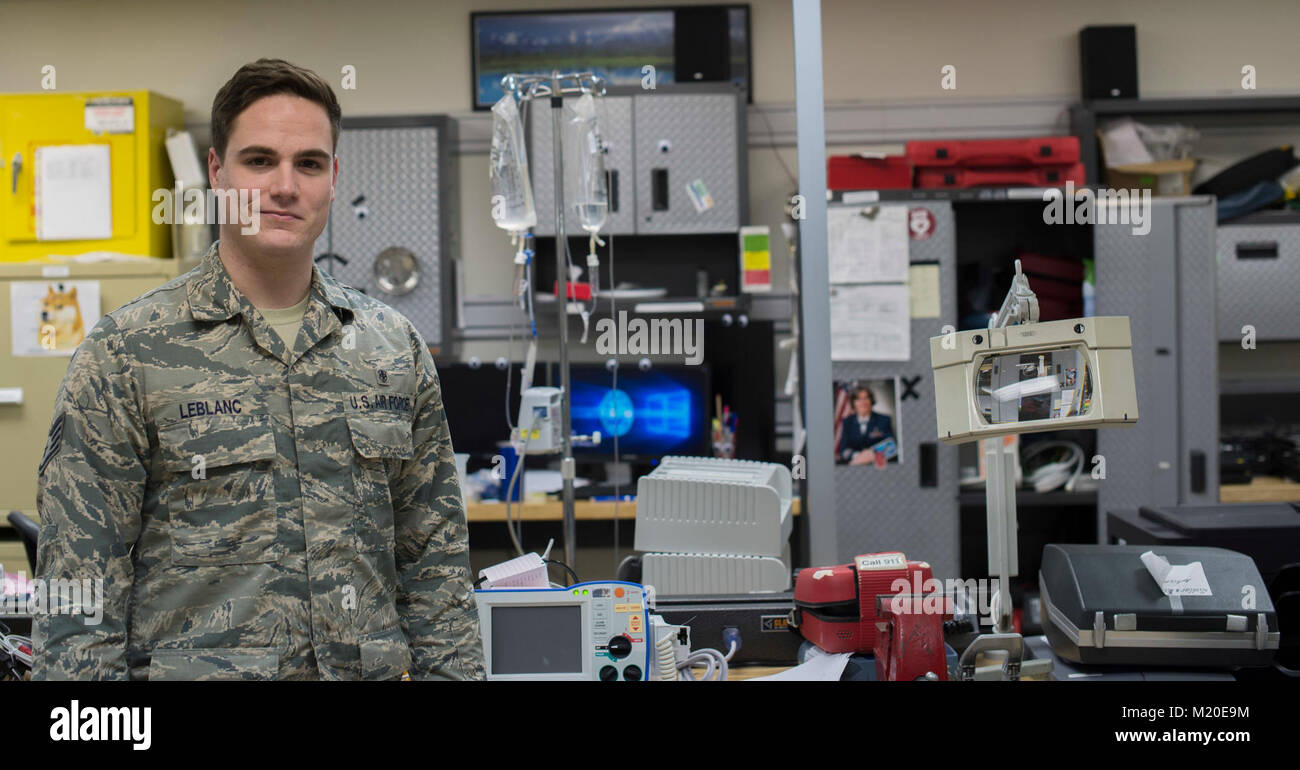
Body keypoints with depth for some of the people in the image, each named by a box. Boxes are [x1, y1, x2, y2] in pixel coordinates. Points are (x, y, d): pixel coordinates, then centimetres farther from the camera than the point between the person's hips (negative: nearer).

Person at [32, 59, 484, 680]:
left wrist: (451, 670, 0)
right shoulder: (124, 354, -7)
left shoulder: (395, 348, 5)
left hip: (371, 669, 4)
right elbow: (77, 597, -8)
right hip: (197, 667, -3)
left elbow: (436, 561, 8)